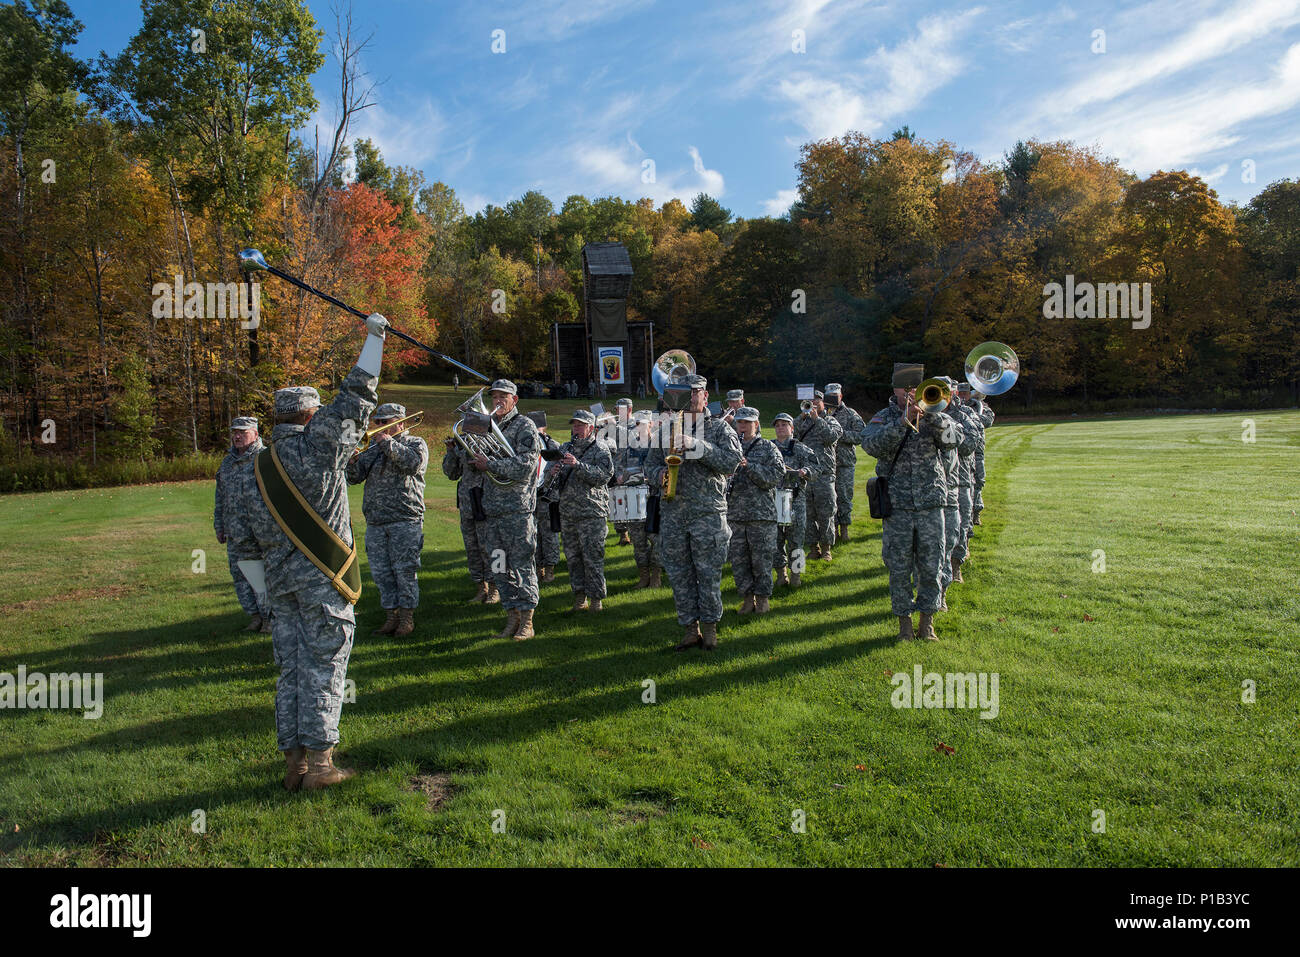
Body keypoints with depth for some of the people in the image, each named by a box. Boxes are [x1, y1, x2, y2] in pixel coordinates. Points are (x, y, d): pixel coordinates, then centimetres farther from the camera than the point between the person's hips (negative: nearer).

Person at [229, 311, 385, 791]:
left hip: (280, 581, 6)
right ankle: (318, 762, 4)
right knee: (324, 665, 1)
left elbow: (245, 540, 10)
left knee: (291, 667, 11)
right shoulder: (319, 443, -8)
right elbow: (356, 397, -3)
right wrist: (375, 336, 5)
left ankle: (293, 760, 17)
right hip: (322, 577, -6)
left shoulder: (260, 468, 9)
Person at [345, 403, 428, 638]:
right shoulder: (372, 447, 18)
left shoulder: (416, 443, 4)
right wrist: (353, 461, -9)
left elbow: (414, 464, -18)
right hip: (375, 522, 5)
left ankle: (407, 617, 8)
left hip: (405, 520, -5)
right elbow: (354, 479, 11)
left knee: (405, 570, -3)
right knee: (381, 572, 7)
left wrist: (390, 444, -16)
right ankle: (392, 616, 16)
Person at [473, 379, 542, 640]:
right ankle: (512, 618, 19)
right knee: (499, 567, 9)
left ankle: (526, 622, 5)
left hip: (517, 508, -7)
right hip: (492, 508, 7)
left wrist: (491, 465, -16)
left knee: (522, 565, -2)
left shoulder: (525, 426, -4)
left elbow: (526, 465, -16)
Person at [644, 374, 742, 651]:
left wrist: (696, 445, -19)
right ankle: (691, 629, 17)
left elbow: (731, 462, -12)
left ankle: (709, 627, 15)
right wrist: (659, 474, -9)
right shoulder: (667, 429, 14)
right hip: (673, 512, 4)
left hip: (708, 513, -3)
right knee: (678, 573, 7)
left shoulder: (720, 428, 4)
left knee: (708, 573, 0)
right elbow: (651, 463, 14)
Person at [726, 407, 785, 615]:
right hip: (734, 512, 3)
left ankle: (762, 597, 15)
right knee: (738, 559, 6)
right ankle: (747, 596, 18)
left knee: (762, 558, 2)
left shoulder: (768, 448, 2)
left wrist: (749, 466, -16)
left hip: (761, 513, -3)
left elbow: (775, 477, -8)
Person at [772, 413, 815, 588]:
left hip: (795, 498, -3)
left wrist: (805, 471, -23)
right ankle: (781, 573, 15)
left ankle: (795, 573, 9)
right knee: (775, 536, 4)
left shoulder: (800, 448, 4)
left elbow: (813, 465, -3)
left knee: (795, 535, -2)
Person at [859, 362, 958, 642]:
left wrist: (931, 413, -24)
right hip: (897, 506, -1)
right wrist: (902, 422, -26)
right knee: (899, 569, 4)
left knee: (931, 567, 5)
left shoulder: (932, 416, 8)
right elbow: (871, 444, -16)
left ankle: (927, 621, 19)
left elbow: (950, 438, -10)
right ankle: (904, 622, 17)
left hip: (931, 504, 1)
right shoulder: (884, 418, 4)